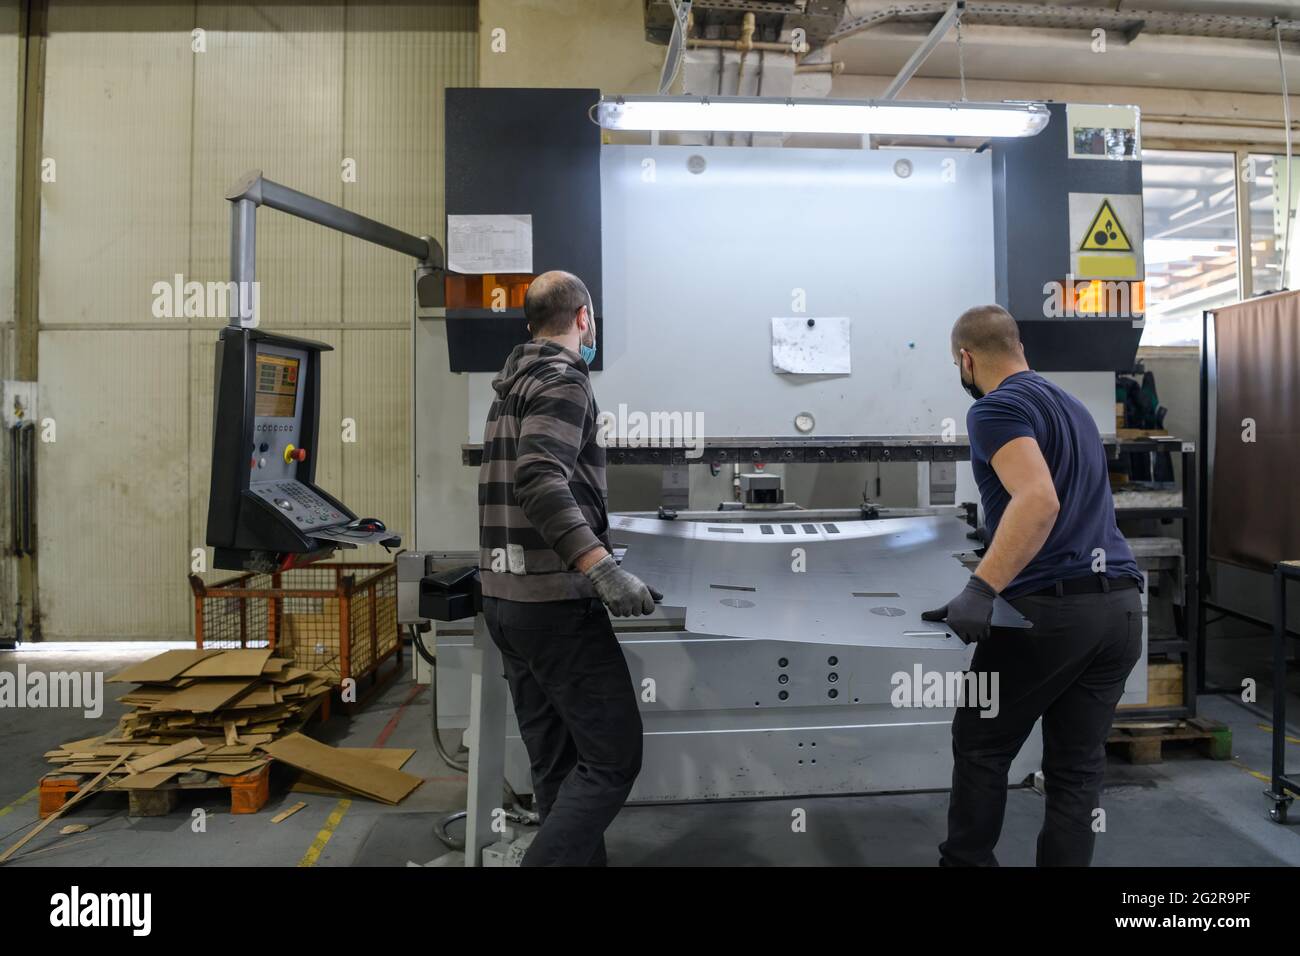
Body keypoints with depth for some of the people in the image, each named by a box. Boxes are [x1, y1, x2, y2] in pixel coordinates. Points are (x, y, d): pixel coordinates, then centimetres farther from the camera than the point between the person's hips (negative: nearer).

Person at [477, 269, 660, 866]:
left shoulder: (513, 383, 18)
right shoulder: (564, 379, -10)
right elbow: (539, 480, -25)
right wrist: (603, 569, -31)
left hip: (503, 596, 9)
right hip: (553, 598, -9)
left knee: (556, 762, 13)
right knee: (612, 757, -3)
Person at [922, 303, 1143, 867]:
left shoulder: (997, 409, -8)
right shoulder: (1070, 404, 21)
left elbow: (1039, 499, -26)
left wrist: (982, 589, -32)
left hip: (1051, 606, -8)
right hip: (1121, 603, 8)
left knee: (981, 747, 10)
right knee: (1078, 766, 11)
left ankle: (966, 861, 22)